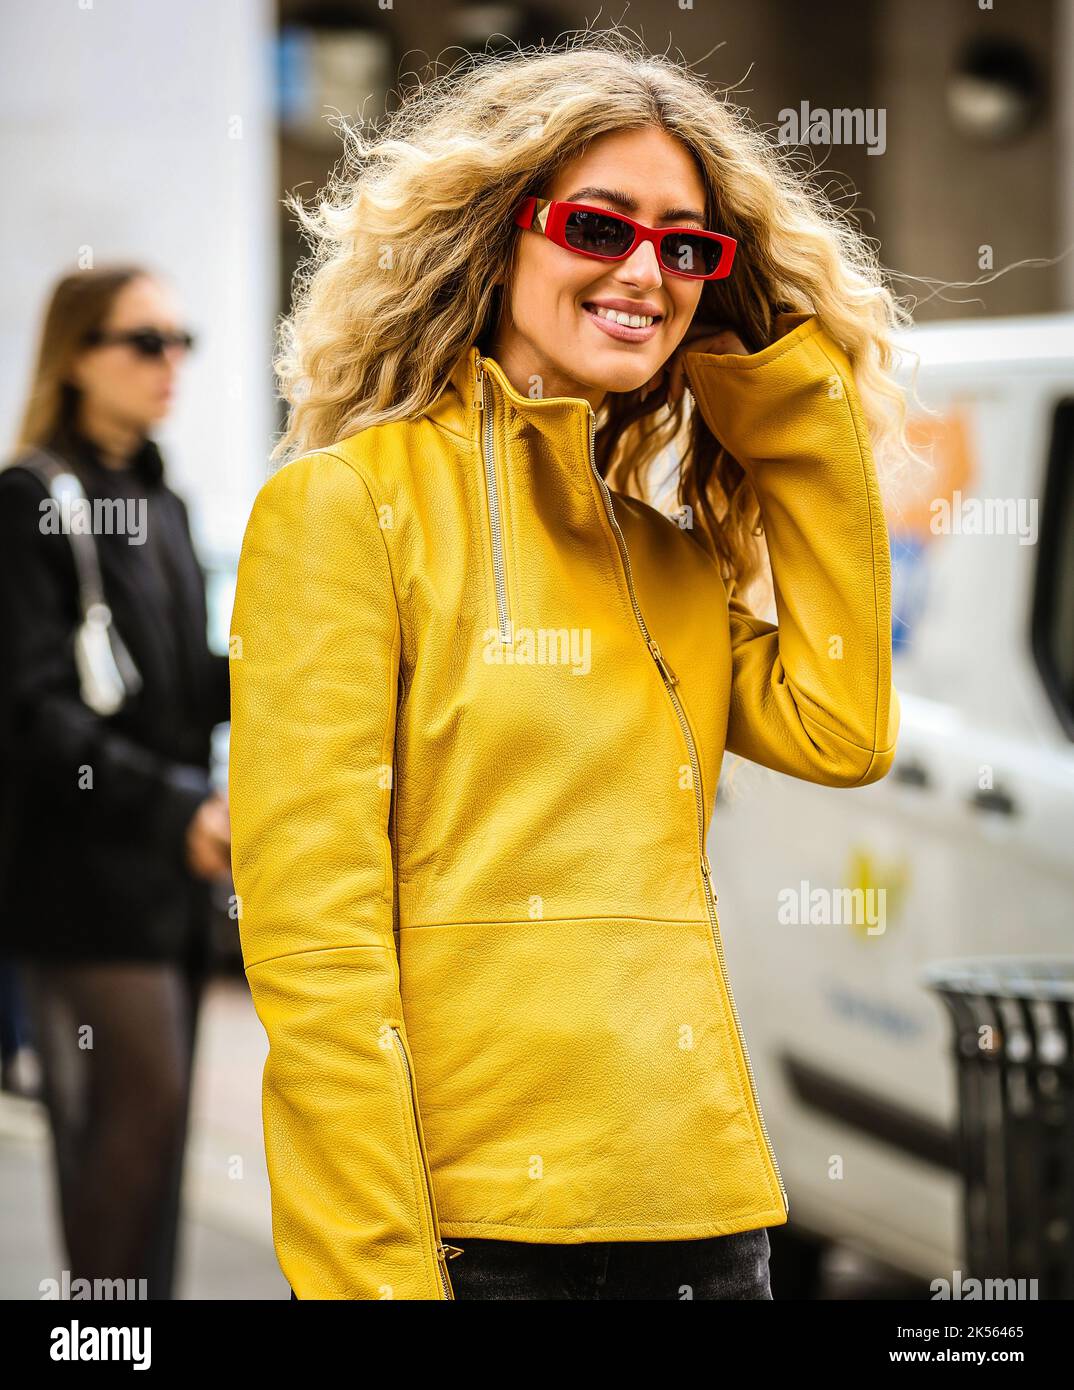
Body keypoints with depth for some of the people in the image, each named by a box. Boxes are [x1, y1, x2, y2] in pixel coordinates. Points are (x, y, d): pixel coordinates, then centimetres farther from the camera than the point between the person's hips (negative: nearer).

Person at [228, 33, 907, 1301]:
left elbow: (840, 733, -1)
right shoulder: (347, 506, -4)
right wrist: (371, 1273, -17)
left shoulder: (669, 561, 16)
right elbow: (312, 936, -10)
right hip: (472, 1227, -6)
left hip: (699, 1218, 6)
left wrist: (805, 422, 5)